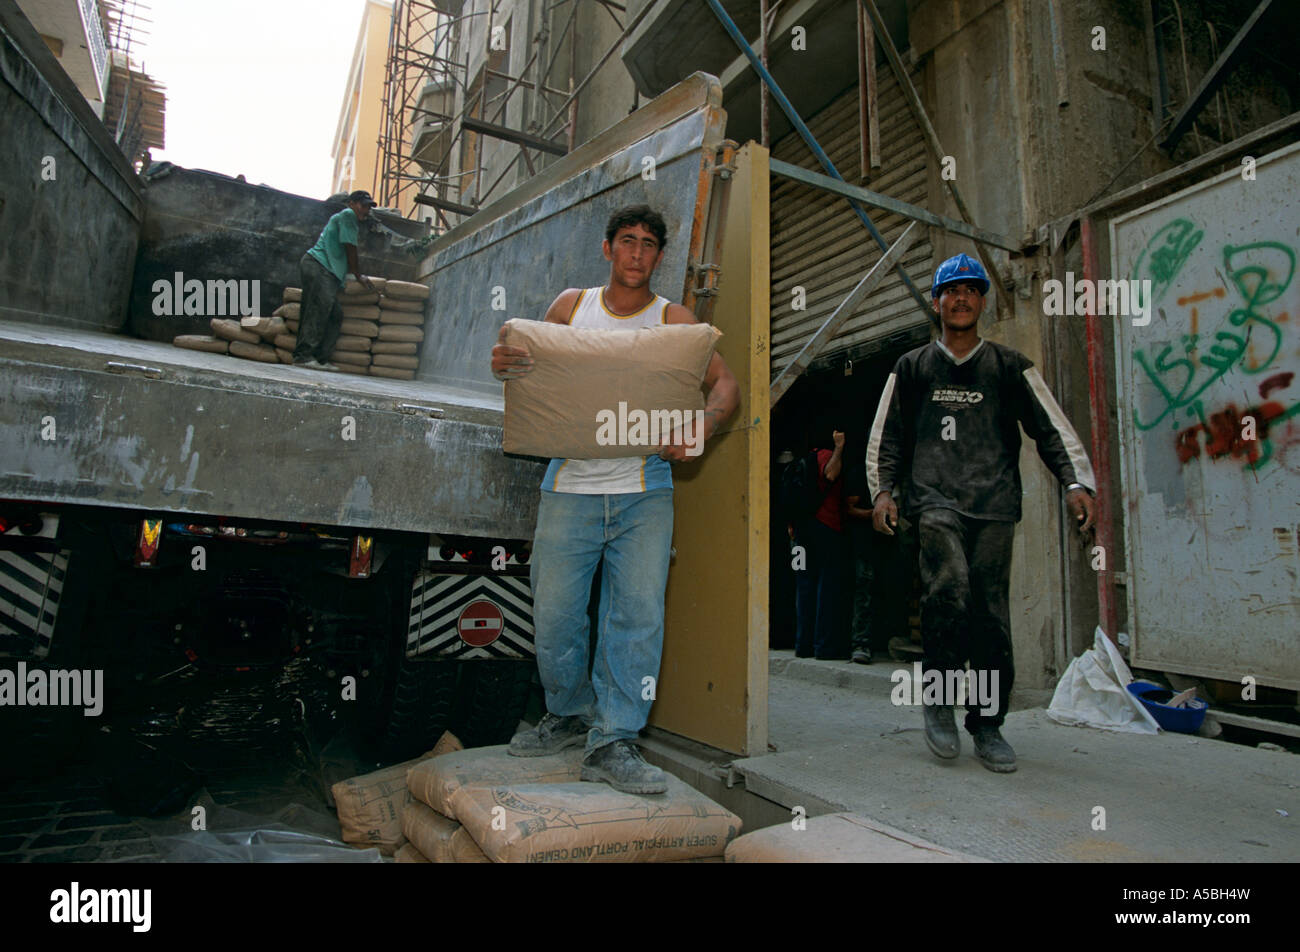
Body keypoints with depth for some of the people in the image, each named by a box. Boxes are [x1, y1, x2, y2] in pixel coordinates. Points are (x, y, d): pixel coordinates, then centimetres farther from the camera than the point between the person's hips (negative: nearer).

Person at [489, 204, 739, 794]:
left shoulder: (674, 320, 6)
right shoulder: (570, 306, 11)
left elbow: (725, 382, 0)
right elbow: (530, 373, 16)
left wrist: (703, 425, -22)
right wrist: (505, 366, -9)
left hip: (643, 491, -1)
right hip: (569, 486, 1)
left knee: (639, 613, -6)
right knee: (553, 613, 3)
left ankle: (613, 742, 4)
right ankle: (569, 714, 27)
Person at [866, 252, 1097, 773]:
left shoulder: (1010, 367, 17)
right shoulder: (912, 367, 17)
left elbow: (1052, 428, 11)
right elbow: (885, 437, 16)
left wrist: (1076, 481, -3)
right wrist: (882, 490, 3)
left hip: (994, 501, 1)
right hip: (934, 496, -1)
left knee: (991, 609, -3)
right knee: (949, 584, -25)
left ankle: (988, 725, 11)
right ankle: (939, 698, -6)